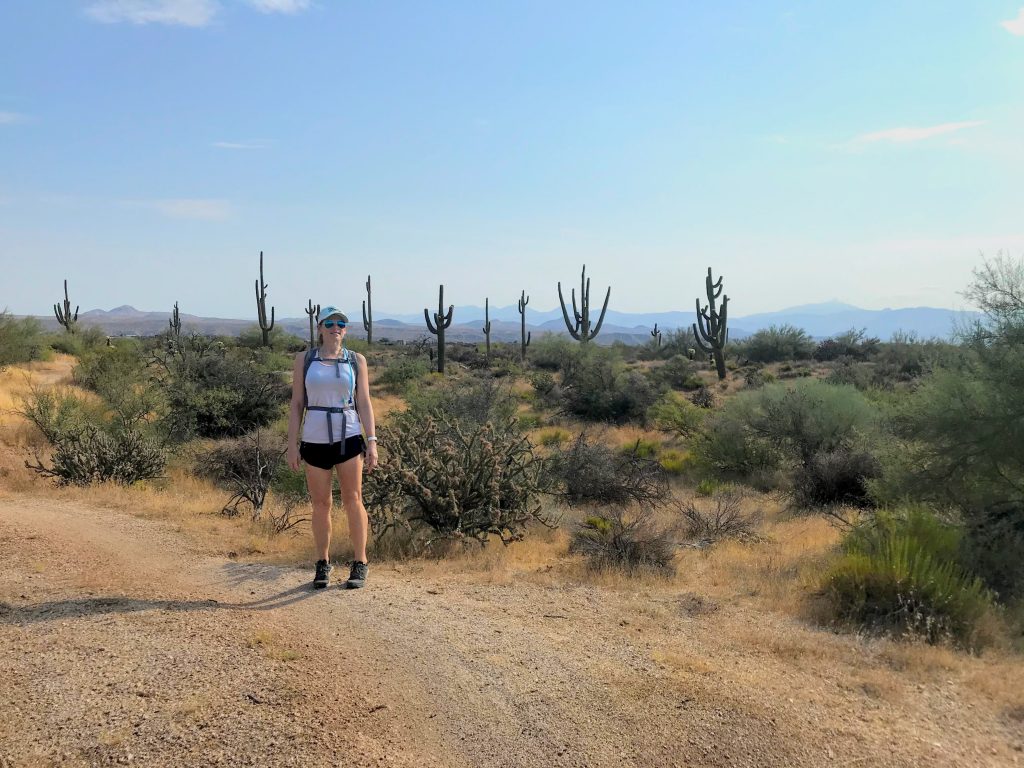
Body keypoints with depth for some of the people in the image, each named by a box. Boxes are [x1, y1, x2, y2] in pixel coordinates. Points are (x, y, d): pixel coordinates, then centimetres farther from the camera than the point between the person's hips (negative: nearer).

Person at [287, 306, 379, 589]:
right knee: (320, 503, 6)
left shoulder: (356, 361, 4)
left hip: (348, 437, -1)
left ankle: (360, 563, 8)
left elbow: (364, 403, 3)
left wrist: (371, 441, -5)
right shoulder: (304, 359, 5)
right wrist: (292, 443, -1)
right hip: (315, 439, 1)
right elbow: (297, 404, 4)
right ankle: (323, 564, 20)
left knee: (352, 500, -3)